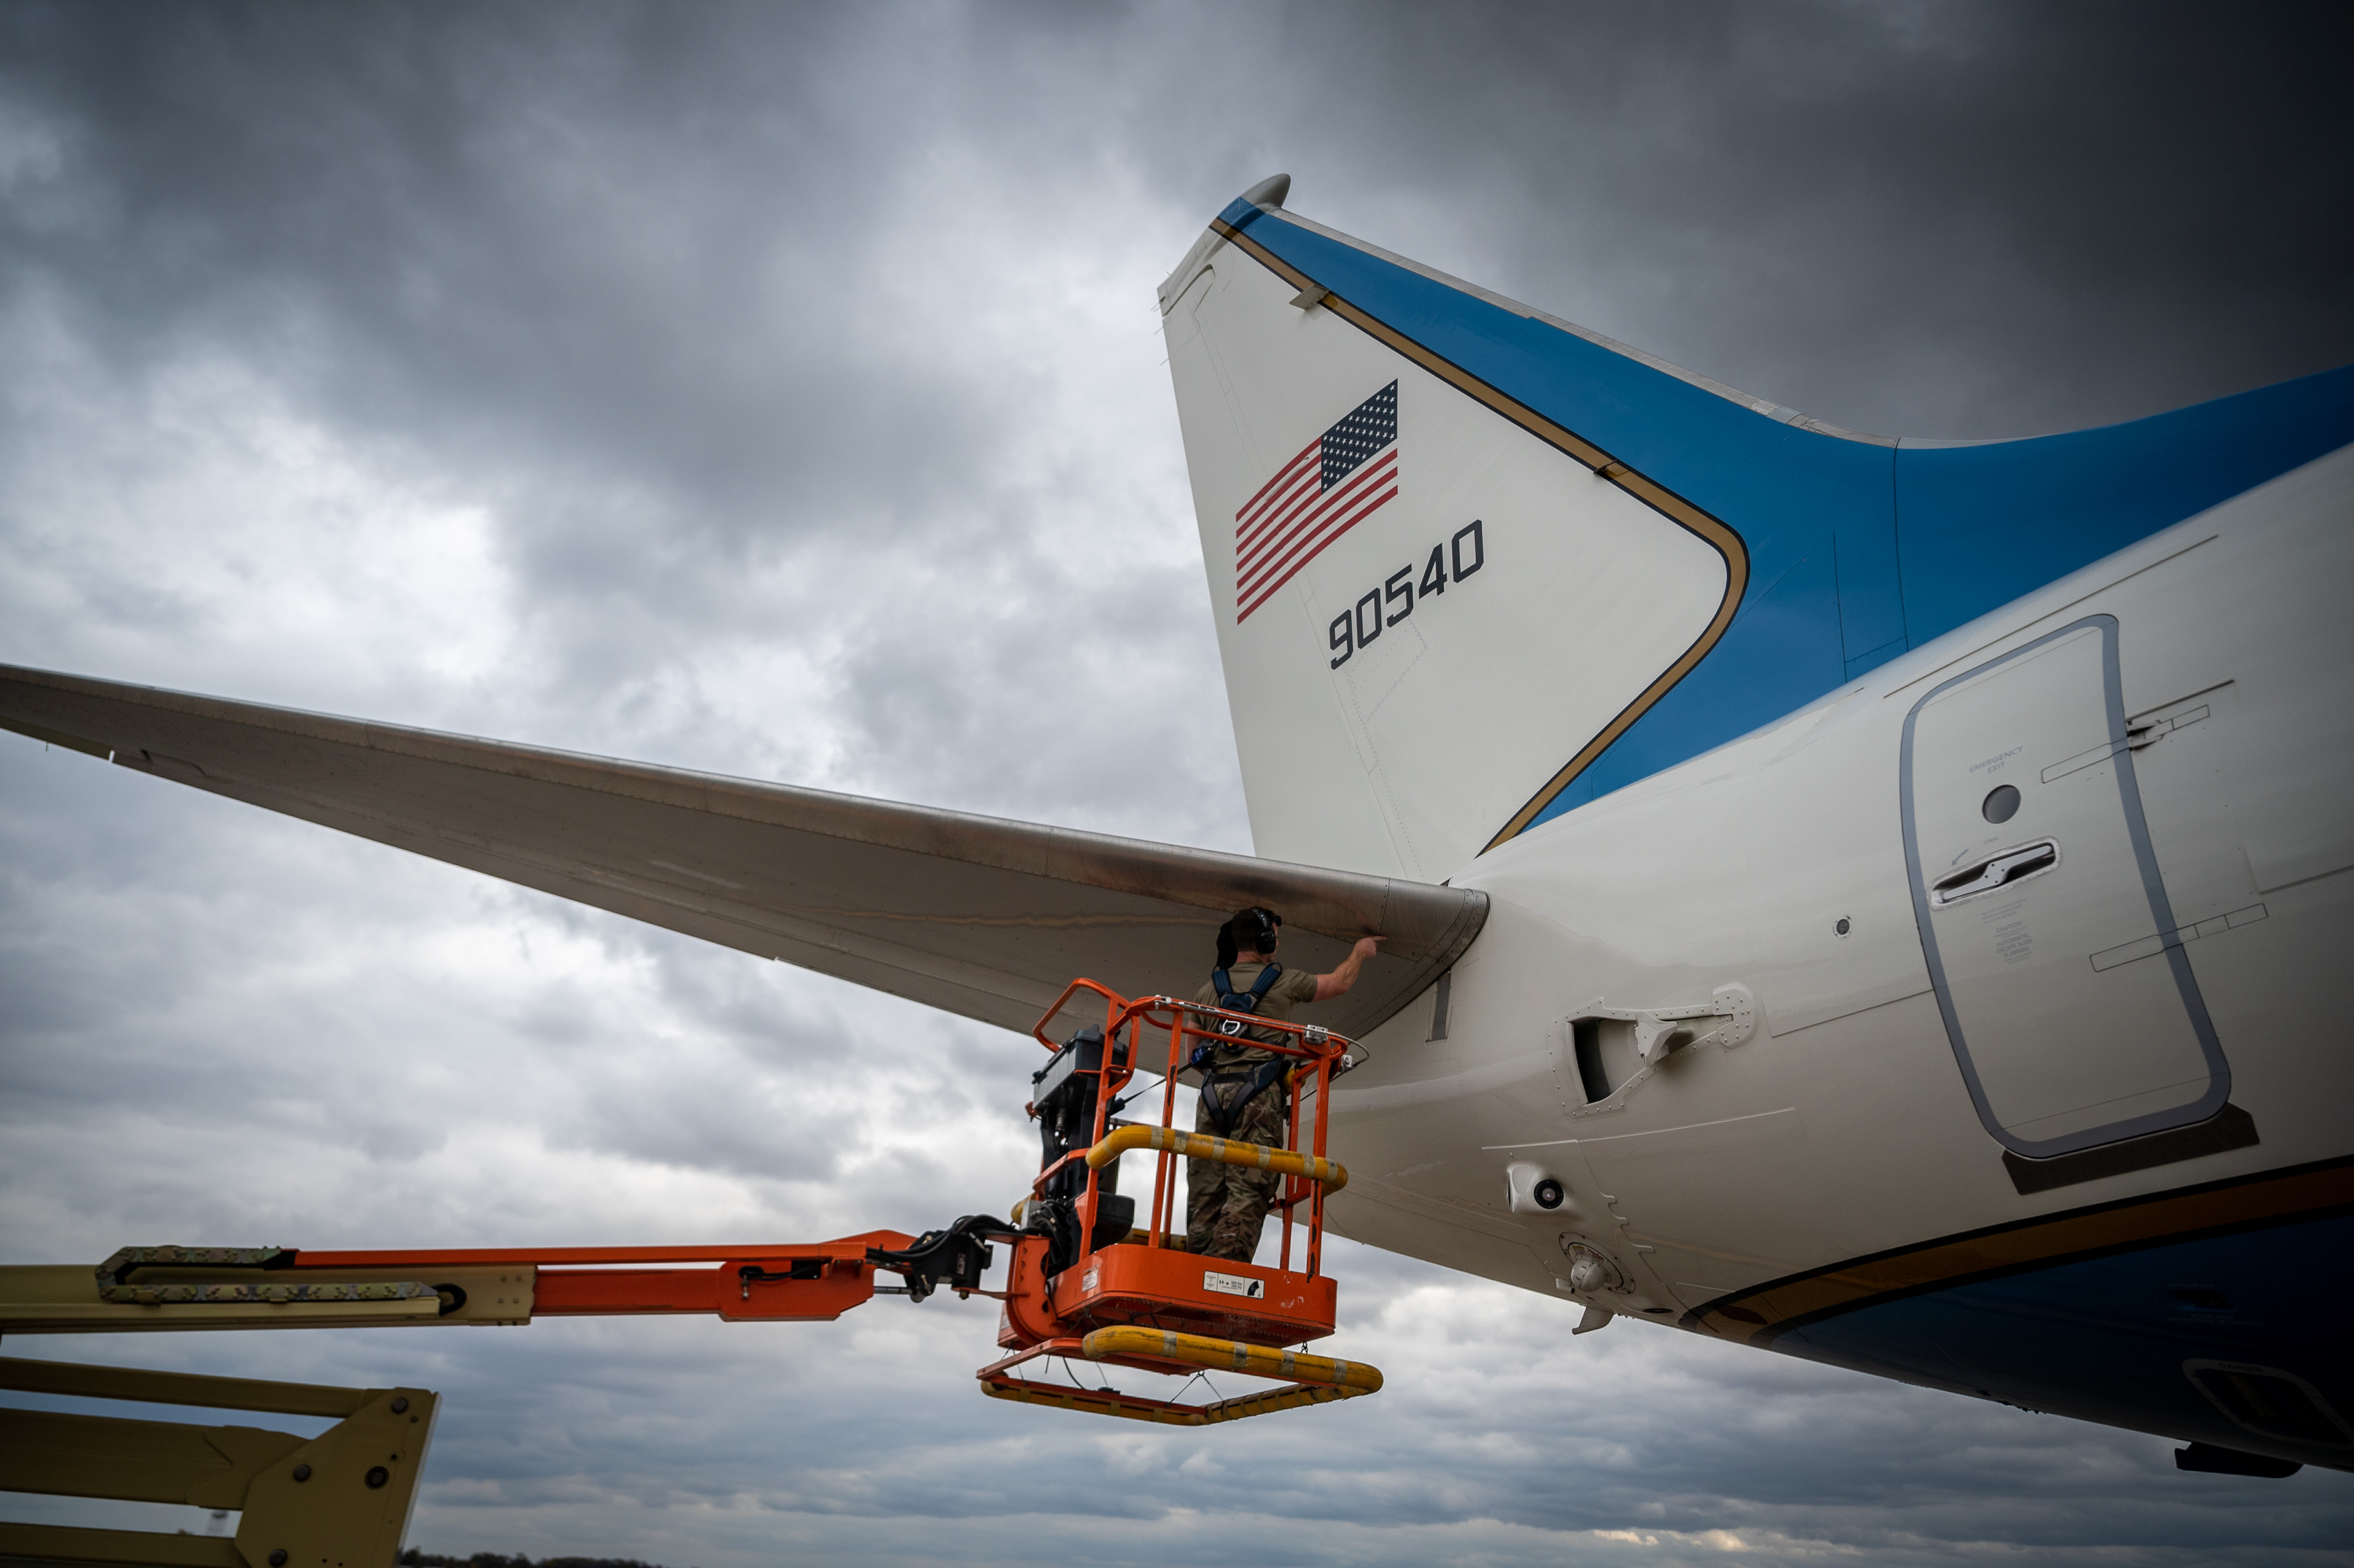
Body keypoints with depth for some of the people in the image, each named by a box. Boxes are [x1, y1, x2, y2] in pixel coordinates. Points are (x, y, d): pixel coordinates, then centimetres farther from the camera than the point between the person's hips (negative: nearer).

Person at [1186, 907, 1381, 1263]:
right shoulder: (1284, 982, 9)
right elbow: (1340, 983, 24)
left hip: (1213, 1091, 4)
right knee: (1248, 1192, -10)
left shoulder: (1208, 990, 19)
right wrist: (1359, 952, 42)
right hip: (1259, 1094, -4)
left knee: (1204, 1193, 5)